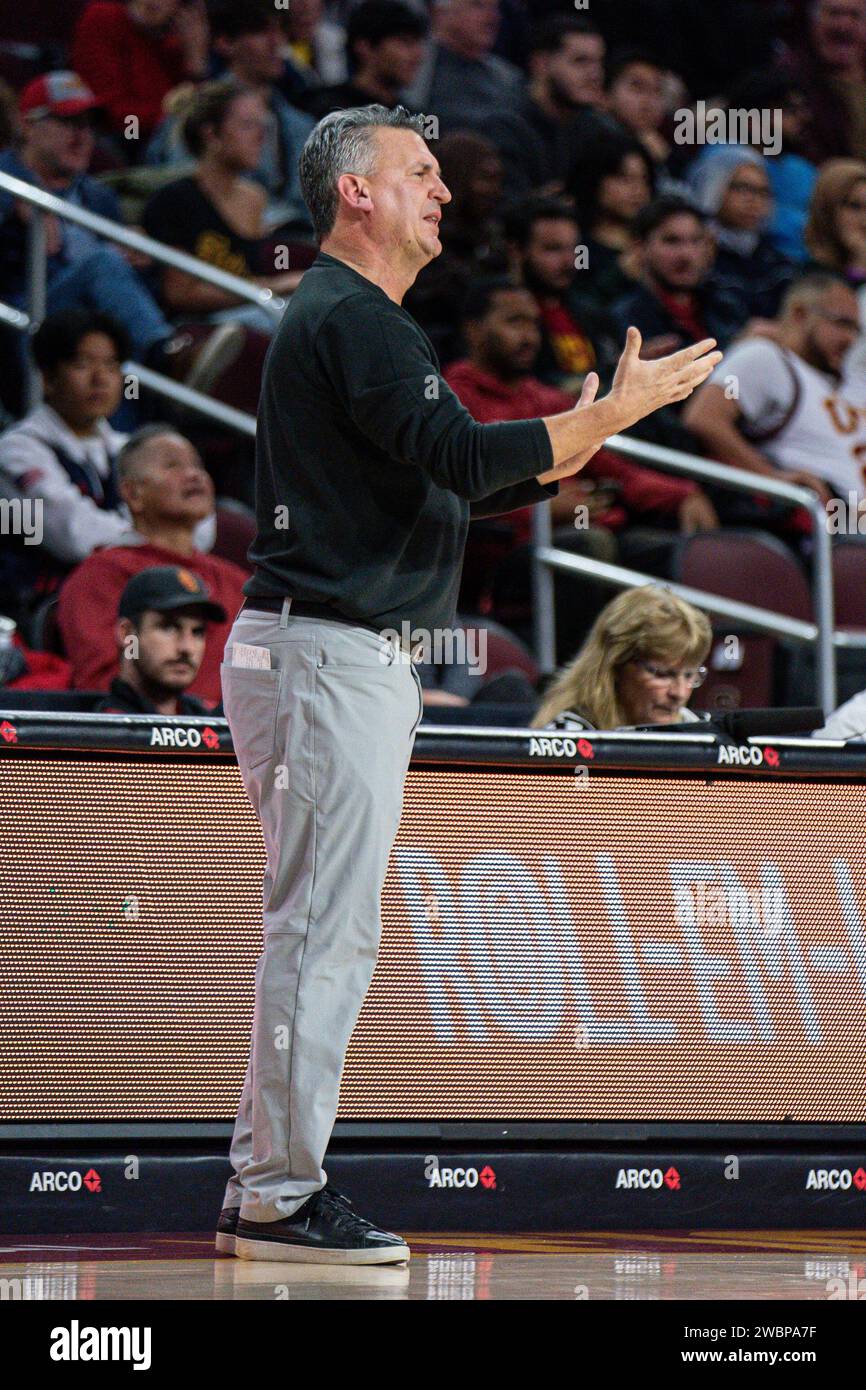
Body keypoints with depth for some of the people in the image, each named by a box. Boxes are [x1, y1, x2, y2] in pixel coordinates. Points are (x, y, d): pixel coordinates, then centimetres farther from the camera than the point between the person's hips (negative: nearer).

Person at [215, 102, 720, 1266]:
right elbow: (464, 457, -23)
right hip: (325, 656, -11)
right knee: (326, 928, -9)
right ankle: (281, 1199, -6)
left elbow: (473, 489, 22)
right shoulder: (350, 318, -12)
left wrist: (595, 428, 14)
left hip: (354, 660, 11)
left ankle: (260, 1188, 15)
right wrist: (614, 413, -17)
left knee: (321, 929, 11)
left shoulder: (350, 319, 22)